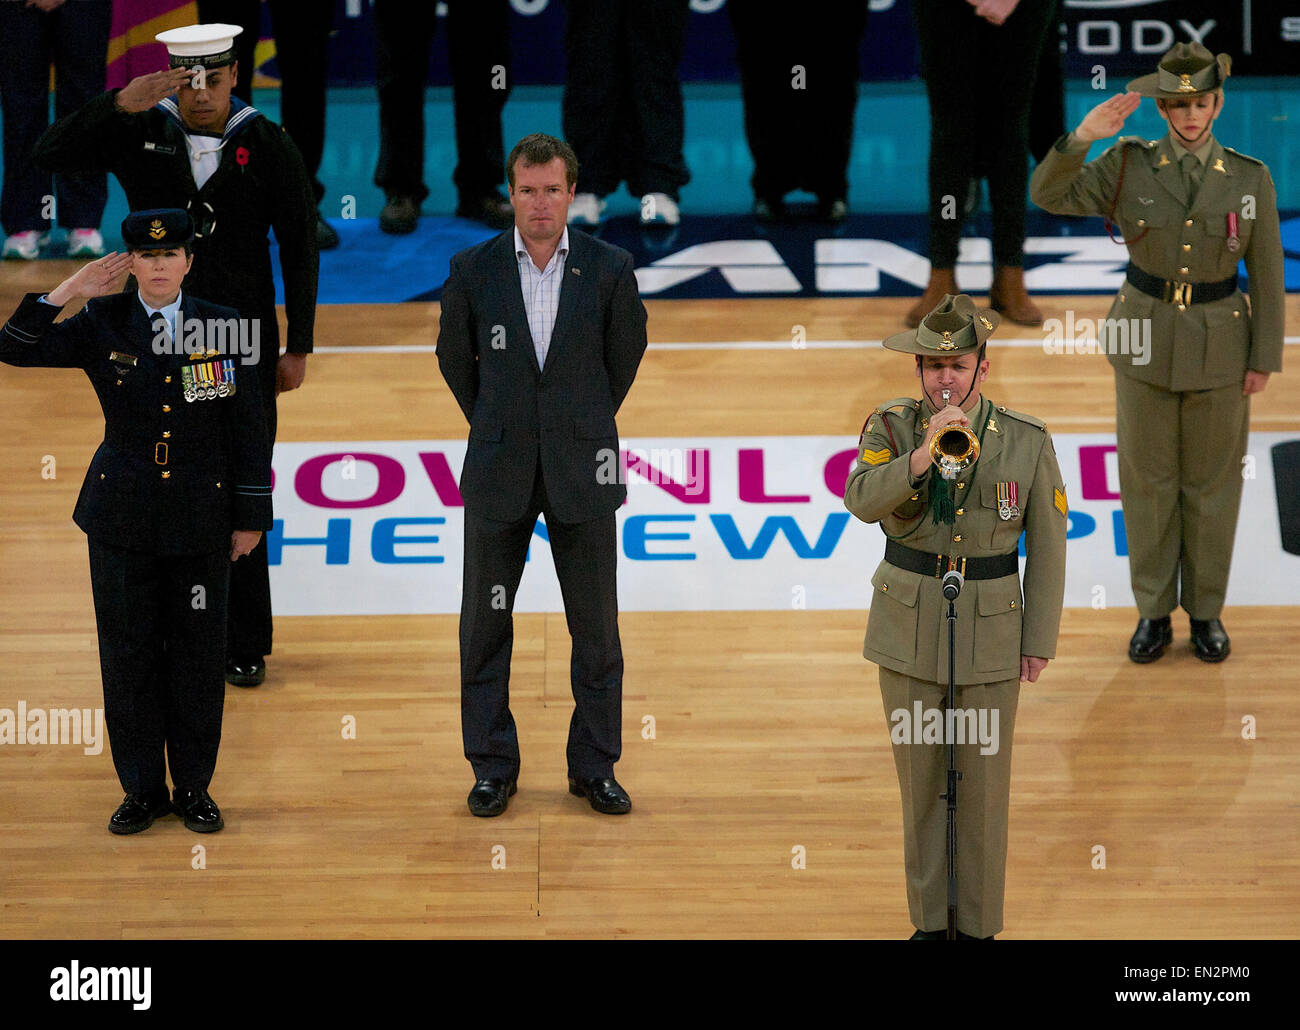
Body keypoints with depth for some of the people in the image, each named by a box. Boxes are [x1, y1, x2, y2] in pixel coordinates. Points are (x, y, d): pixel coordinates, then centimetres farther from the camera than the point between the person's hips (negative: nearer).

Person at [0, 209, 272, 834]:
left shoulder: (223, 327, 0)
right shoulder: (102, 326, 0)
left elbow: (248, 428, 2)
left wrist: (251, 516, 1)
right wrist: (69, 291, -15)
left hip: (202, 521, 0)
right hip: (122, 520, 0)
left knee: (197, 654, 5)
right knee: (128, 654, 5)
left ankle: (194, 788, 17)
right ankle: (142, 789, 16)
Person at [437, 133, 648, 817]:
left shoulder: (609, 269, -3)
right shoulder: (474, 270, -3)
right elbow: (454, 356, 12)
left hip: (582, 472, 0)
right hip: (500, 474, 0)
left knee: (596, 626, 5)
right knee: (485, 623, 5)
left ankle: (595, 766, 16)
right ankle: (492, 766, 16)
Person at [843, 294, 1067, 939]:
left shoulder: (1026, 442, -9)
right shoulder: (891, 427, -7)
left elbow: (1046, 544, -2)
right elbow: (862, 501, -24)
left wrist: (1041, 641, -3)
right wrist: (924, 454, -37)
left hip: (990, 630, -1)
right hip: (909, 626, 1)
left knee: (983, 779, 7)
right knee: (920, 776, 10)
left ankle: (978, 926, 20)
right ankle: (929, 917, 24)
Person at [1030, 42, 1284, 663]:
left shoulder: (1250, 179, -8)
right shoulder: (1129, 167, -7)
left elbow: (1266, 275, -2)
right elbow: (1049, 195, -15)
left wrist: (1264, 359, -3)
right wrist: (1083, 136, -29)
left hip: (1219, 345, 0)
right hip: (1147, 338, 0)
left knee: (1212, 478, 10)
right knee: (1148, 476, 9)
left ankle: (1205, 611, 25)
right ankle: (1154, 613, 22)